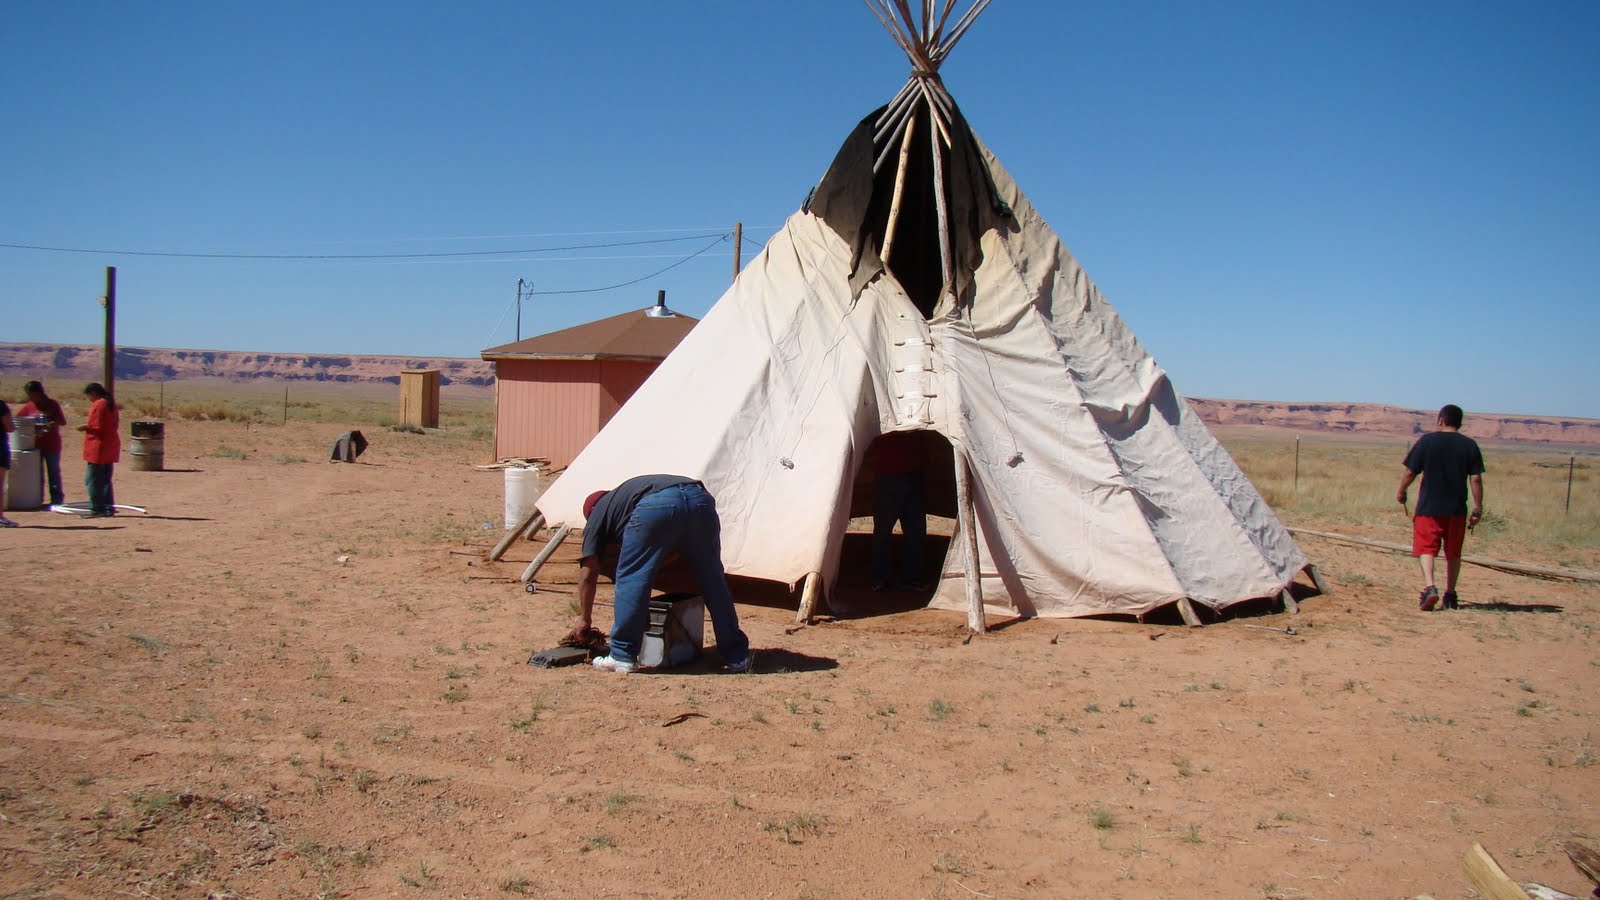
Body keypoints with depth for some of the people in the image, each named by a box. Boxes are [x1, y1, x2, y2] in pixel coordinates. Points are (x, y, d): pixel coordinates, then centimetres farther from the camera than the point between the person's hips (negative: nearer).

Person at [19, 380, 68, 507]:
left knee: (53, 472, 2)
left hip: (52, 445, -4)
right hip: (35, 445, 4)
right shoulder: (28, 407, 5)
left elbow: (62, 421, -13)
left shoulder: (52, 405, -5)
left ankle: (57, 498, 7)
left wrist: (46, 425, -25)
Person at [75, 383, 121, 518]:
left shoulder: (98, 405, -14)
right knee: (105, 480, 14)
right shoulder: (111, 405, 13)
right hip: (110, 448, 9)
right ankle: (109, 508, 15)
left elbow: (97, 428, -18)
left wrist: (86, 427, -1)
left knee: (92, 480, -3)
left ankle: (96, 509, -5)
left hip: (98, 448, -9)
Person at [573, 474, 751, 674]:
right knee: (713, 582, 15)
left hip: (655, 507, -6)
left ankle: (622, 657, 11)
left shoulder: (597, 513, 30)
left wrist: (584, 619, 36)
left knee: (630, 579, 10)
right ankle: (737, 657, 21)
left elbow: (588, 573, 26)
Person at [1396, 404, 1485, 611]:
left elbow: (1410, 472, -4)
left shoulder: (1427, 441, -4)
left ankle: (1430, 587, -23)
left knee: (1426, 549, -1)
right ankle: (1450, 595, 21)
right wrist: (1478, 508, 4)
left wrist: (1401, 492, 13)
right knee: (1453, 553, 15)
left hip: (1429, 508, -3)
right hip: (1457, 509, 3)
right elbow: (1476, 479, -2)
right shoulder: (1470, 445, 2)